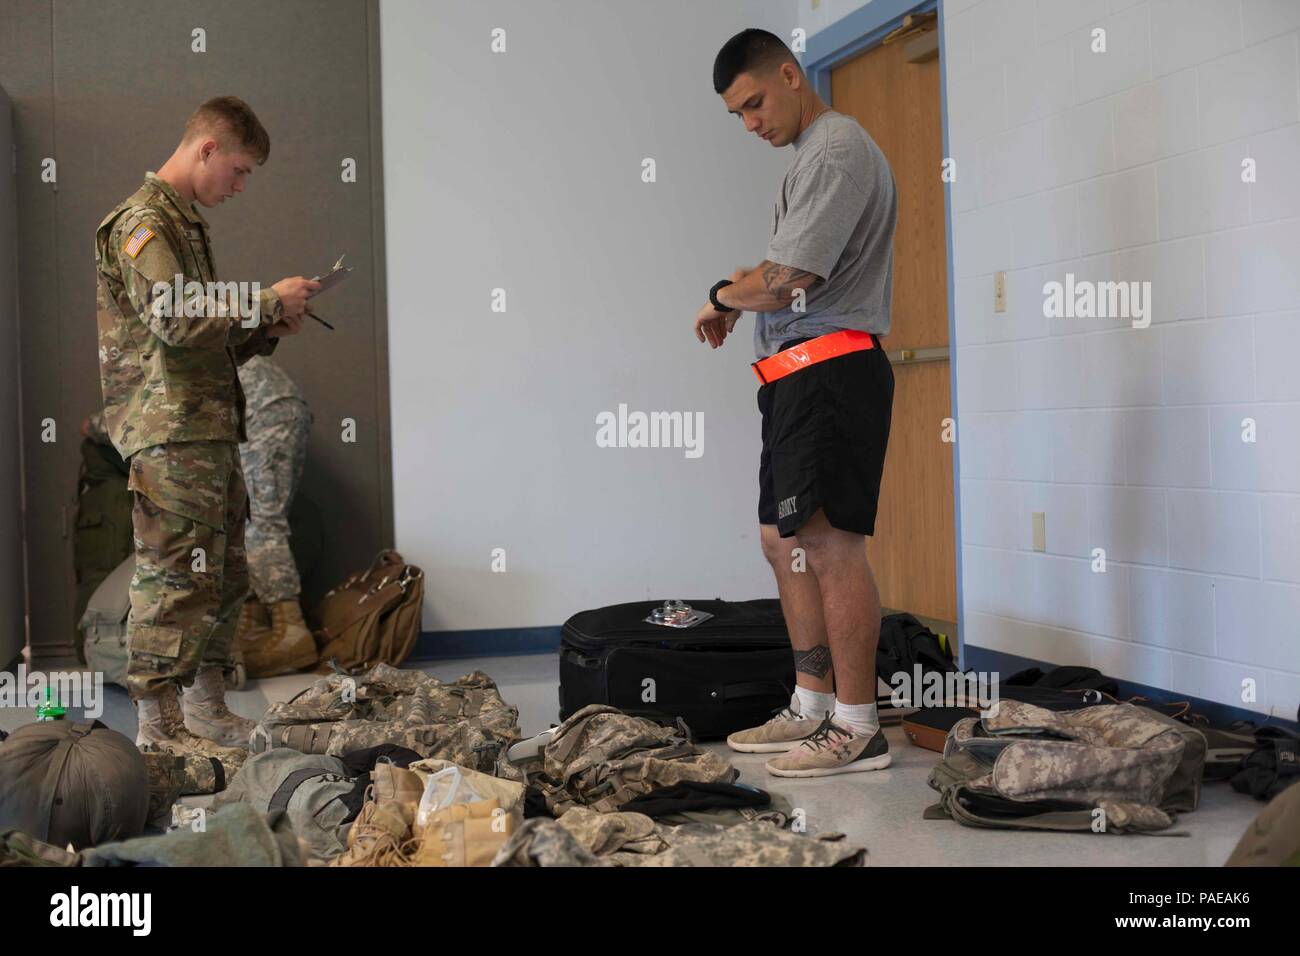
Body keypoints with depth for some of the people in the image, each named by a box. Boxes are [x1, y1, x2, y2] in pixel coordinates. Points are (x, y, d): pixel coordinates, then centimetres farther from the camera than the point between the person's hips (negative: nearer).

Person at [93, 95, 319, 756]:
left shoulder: (184, 223, 24)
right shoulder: (143, 221, -8)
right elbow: (175, 321, -21)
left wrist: (267, 332, 11)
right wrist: (269, 302, -11)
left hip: (208, 428, 10)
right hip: (170, 432, -10)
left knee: (223, 575, 13)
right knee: (175, 577, -8)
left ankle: (206, 710, 23)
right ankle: (158, 729, -2)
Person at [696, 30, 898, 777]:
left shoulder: (837, 149, -10)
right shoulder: (815, 154, 23)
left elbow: (786, 281, -17)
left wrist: (722, 297, 0)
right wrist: (739, 300, 5)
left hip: (830, 371, -11)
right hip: (801, 378, 11)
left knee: (829, 544, -11)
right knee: (785, 540, 13)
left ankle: (858, 729, -6)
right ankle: (813, 709, 21)